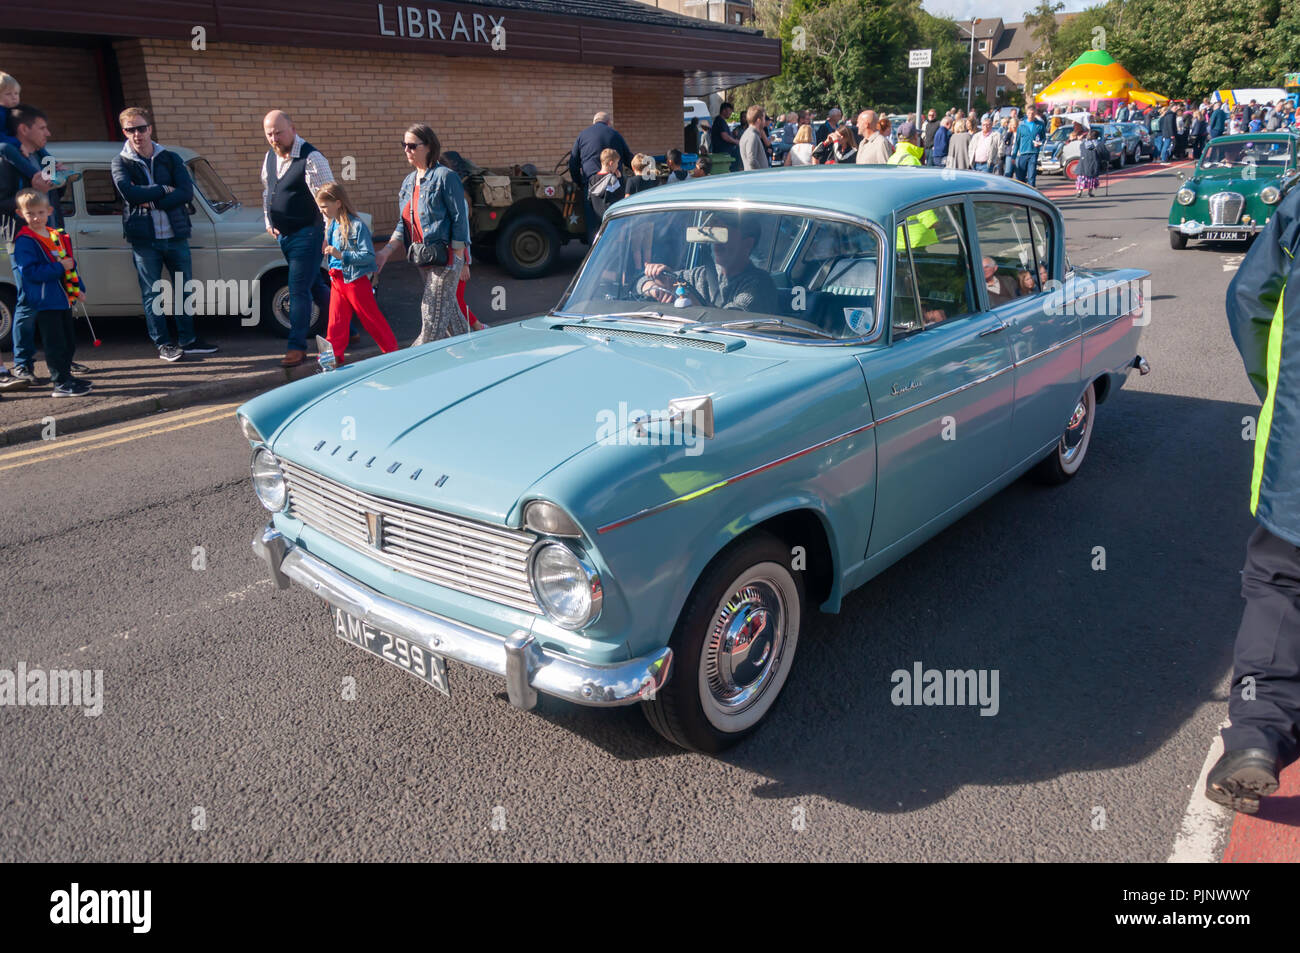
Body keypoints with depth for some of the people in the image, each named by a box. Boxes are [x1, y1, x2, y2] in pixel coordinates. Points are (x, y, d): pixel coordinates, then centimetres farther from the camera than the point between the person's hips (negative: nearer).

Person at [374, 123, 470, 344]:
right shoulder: (408, 182, 15)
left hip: (445, 256, -8)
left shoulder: (445, 176, -8)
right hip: (423, 259, 8)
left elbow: (459, 219, -11)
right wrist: (386, 253, 6)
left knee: (433, 318, -7)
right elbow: (403, 225, 18)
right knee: (448, 310, 15)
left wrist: (460, 260, -15)